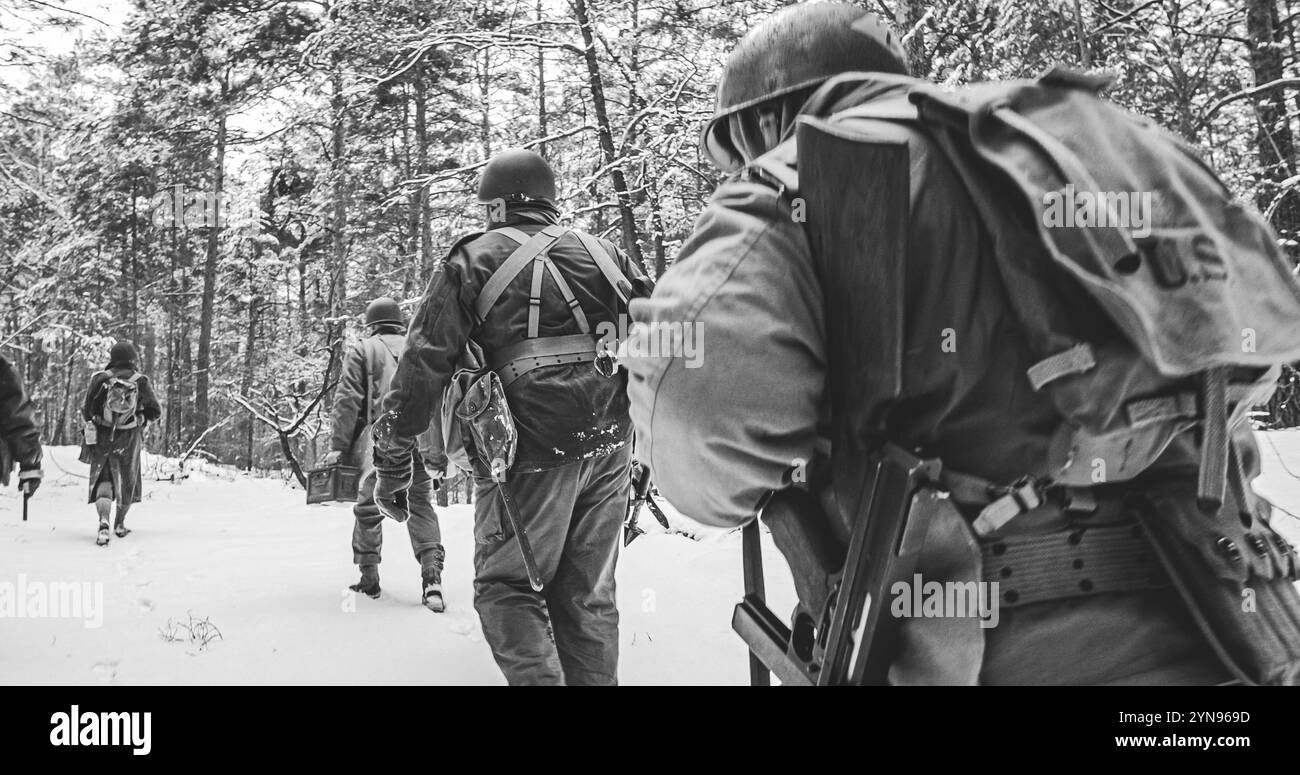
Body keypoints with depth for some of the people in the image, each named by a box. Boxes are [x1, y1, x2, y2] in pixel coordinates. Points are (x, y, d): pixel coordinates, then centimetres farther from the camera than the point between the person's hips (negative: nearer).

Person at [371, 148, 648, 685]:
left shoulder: (472, 261, 4)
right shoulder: (606, 253, 16)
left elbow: (423, 365, -1)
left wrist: (392, 460, 3)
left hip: (533, 450, -4)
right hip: (608, 447, 4)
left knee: (507, 587, 8)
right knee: (588, 593, 14)